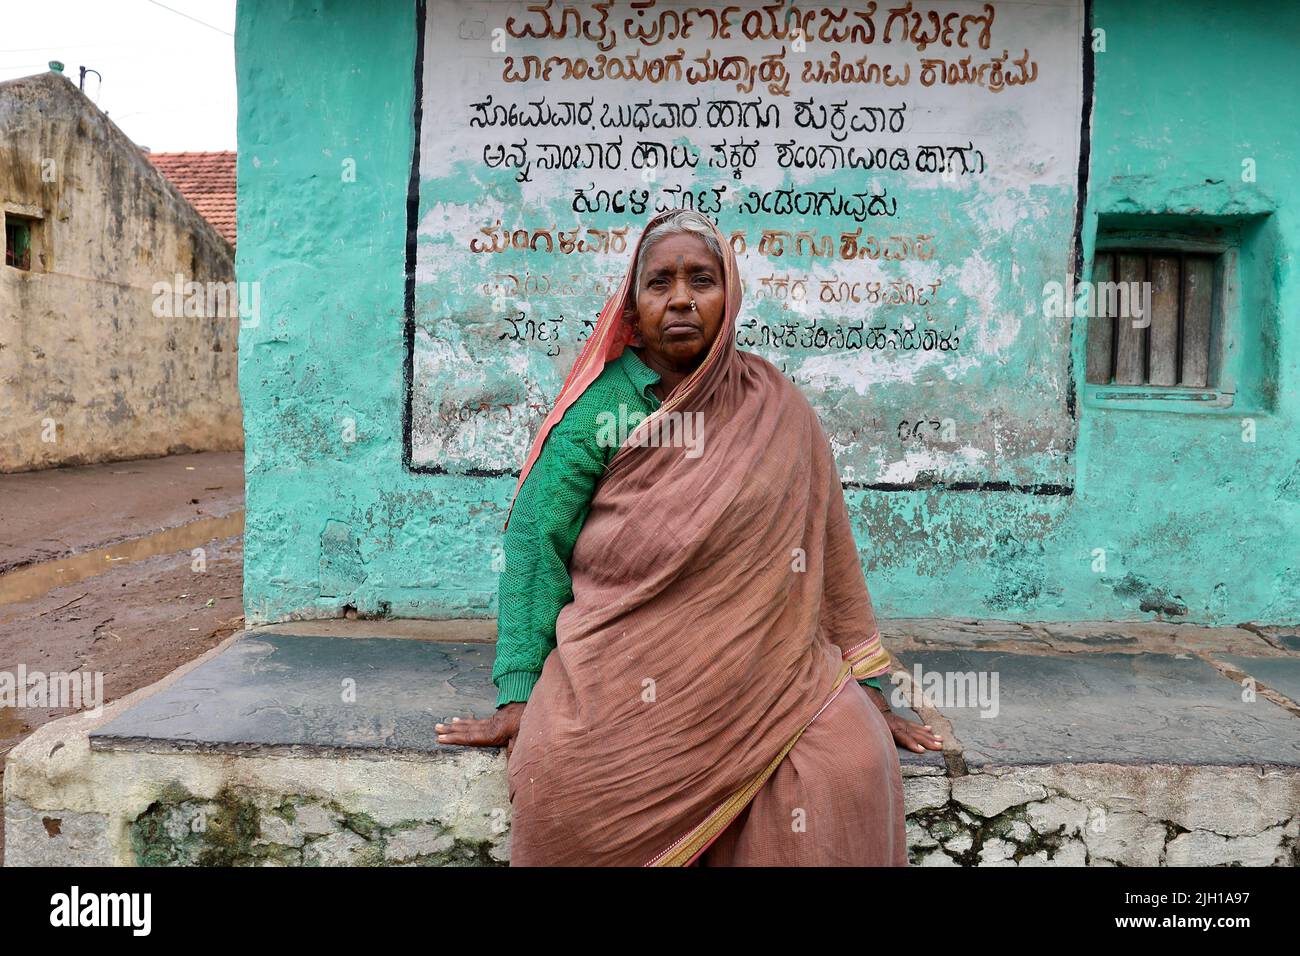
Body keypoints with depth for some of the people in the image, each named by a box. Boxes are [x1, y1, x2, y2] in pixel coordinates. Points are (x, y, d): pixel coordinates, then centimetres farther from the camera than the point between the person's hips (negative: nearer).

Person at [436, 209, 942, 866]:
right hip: (622, 659, -1)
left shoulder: (775, 409, 7)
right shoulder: (600, 404, 1)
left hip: (761, 661, 2)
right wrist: (517, 696, -13)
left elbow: (826, 549, 9)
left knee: (851, 767, -22)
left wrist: (866, 688, 7)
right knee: (560, 776, -27)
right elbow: (537, 539, -4)